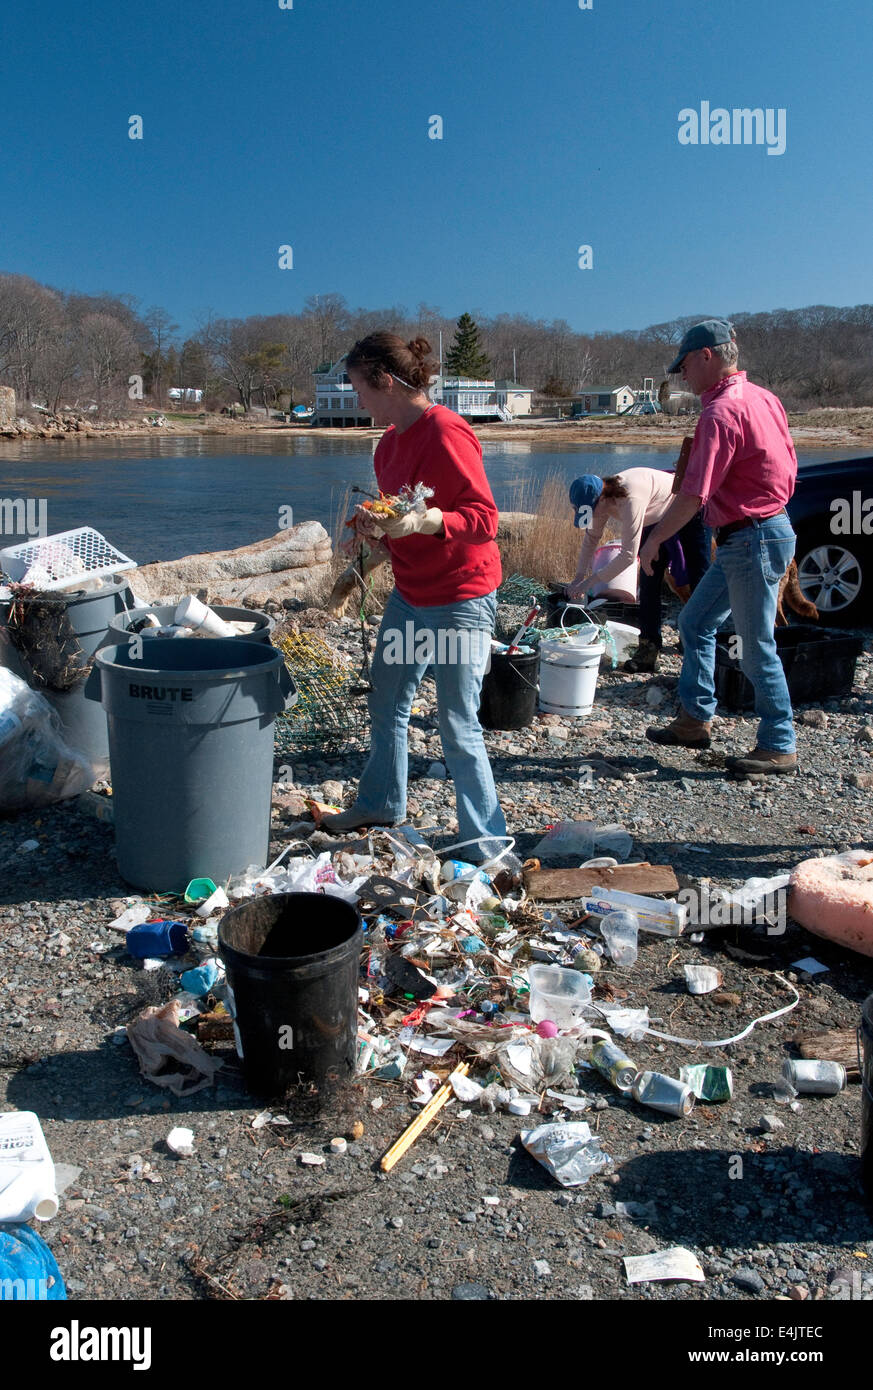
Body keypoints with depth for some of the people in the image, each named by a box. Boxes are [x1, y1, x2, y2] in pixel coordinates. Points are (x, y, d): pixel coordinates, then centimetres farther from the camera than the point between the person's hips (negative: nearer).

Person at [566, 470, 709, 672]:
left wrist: (590, 581, -36)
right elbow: (591, 538, 0)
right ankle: (649, 649, -4)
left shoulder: (630, 499, -41)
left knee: (699, 580, -1)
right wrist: (579, 578, -5)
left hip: (689, 514, -8)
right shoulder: (603, 501, -16)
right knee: (649, 582, -3)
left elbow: (629, 555, -40)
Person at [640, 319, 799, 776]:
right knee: (695, 622, 15)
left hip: (752, 540, -10)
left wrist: (654, 540, -10)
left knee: (756, 647, -1)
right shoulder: (763, 397, 11)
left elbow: (693, 495, -21)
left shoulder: (720, 412, -19)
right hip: (770, 526, 10)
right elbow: (788, 468, 17)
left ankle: (779, 747, 11)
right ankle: (695, 719, 21)